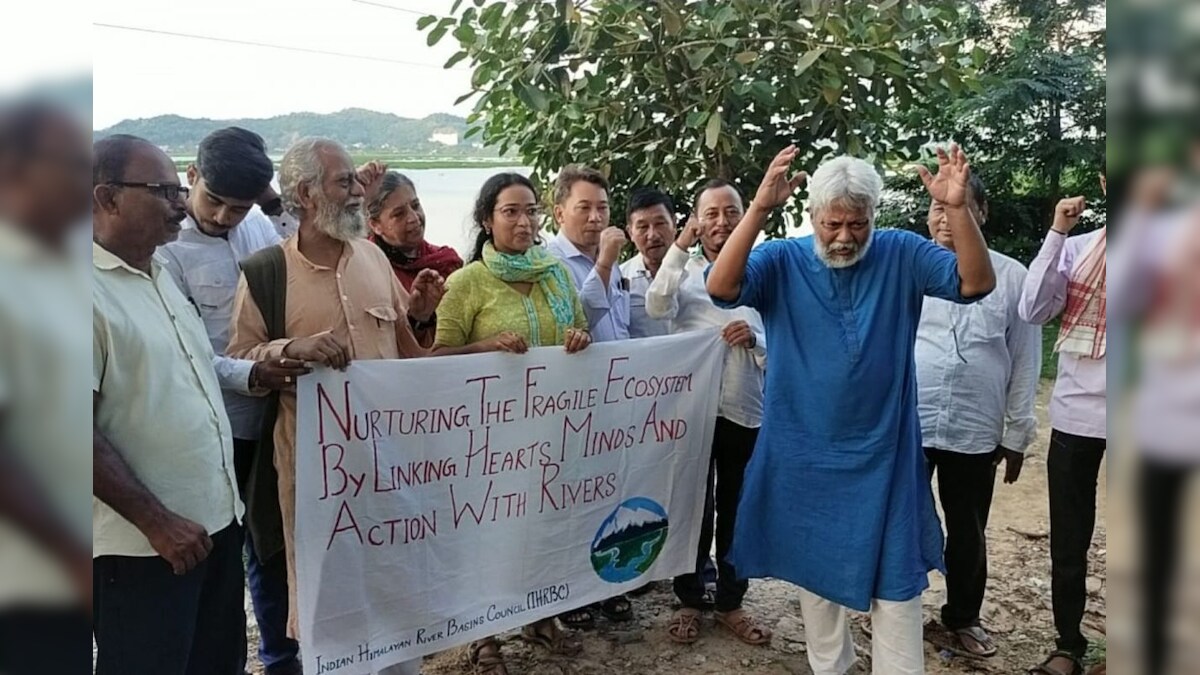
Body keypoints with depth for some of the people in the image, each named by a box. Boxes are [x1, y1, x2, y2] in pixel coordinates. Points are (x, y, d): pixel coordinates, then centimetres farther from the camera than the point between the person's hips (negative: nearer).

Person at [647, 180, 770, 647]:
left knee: (737, 511, 12)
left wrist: (755, 338, -15)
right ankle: (689, 601, 25)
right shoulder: (684, 270, 4)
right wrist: (679, 248, -15)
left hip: (746, 411, 2)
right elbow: (657, 307, -17)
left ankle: (730, 602, 28)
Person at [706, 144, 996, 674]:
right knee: (814, 571, 17)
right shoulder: (782, 261, -7)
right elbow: (721, 288, -24)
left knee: (894, 577, 6)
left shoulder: (901, 254, -4)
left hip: (883, 454, 0)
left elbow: (977, 283, -13)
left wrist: (958, 208, -29)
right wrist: (760, 208, -35)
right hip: (804, 455, 1)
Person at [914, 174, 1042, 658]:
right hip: (904, 427, -1)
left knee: (968, 533, 17)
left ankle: (963, 617, 38)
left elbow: (1025, 362, 3)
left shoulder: (1012, 277, -1)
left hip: (976, 434, 1)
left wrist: (1016, 435, 4)